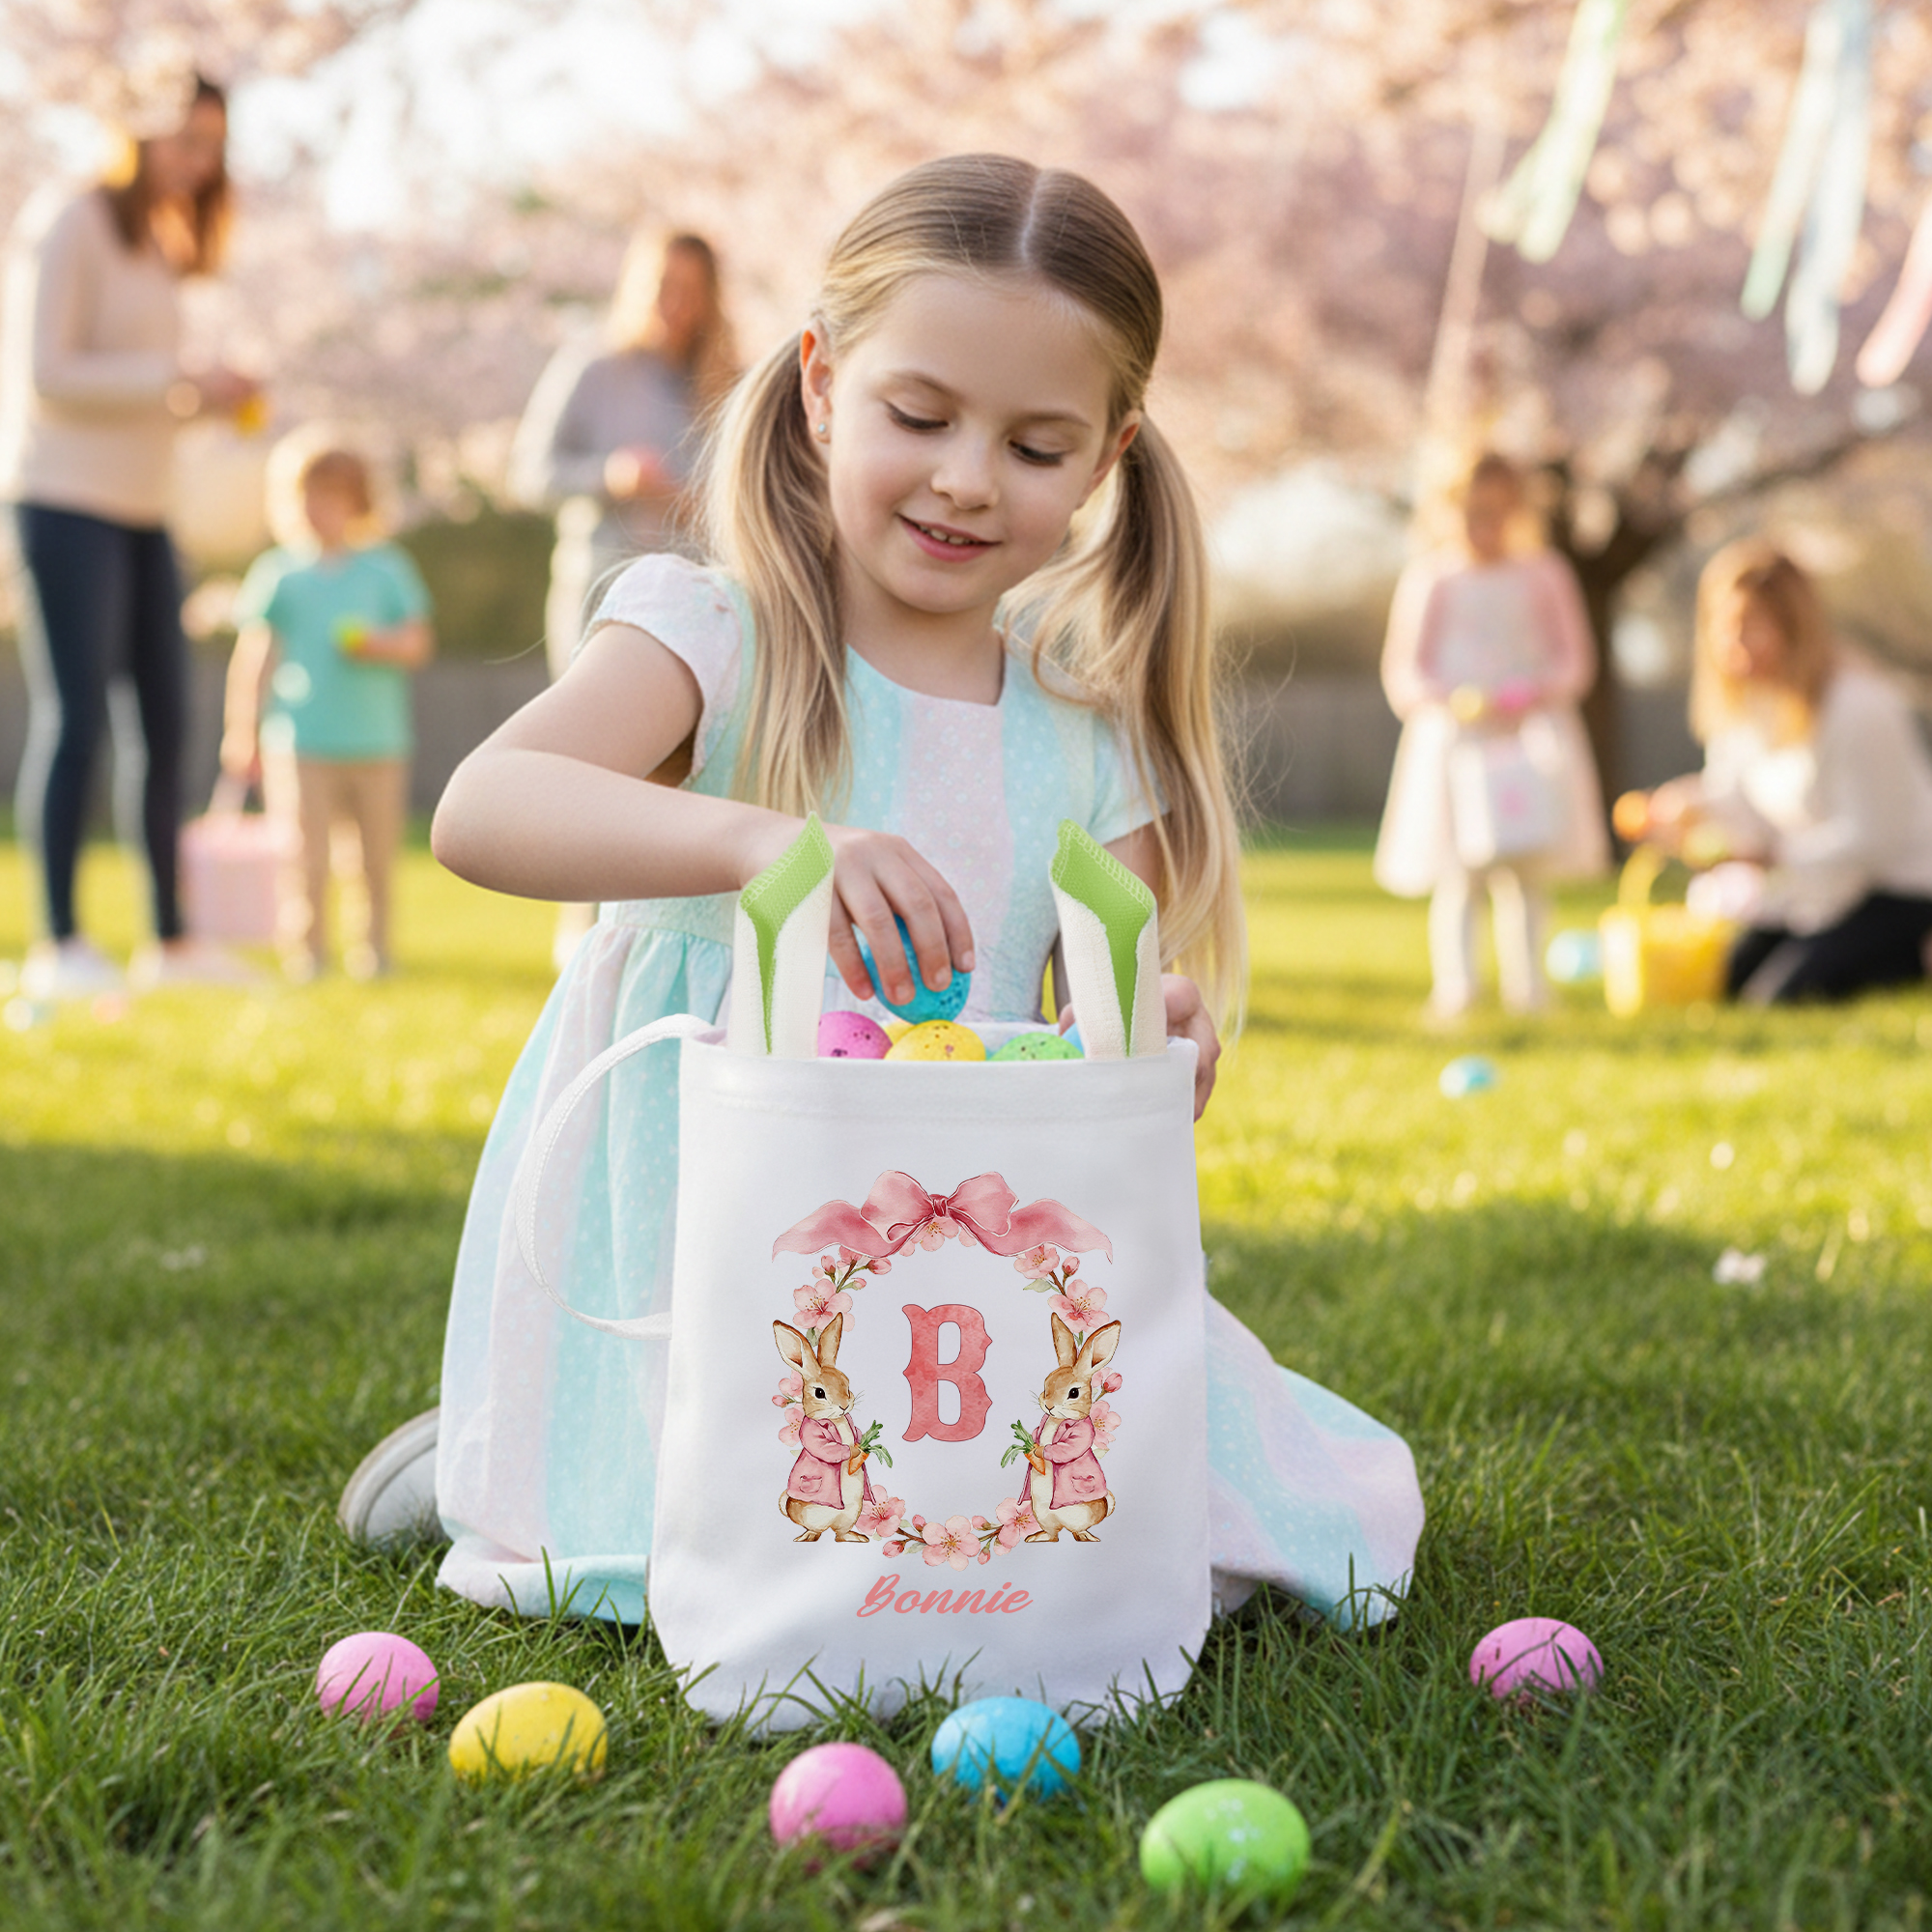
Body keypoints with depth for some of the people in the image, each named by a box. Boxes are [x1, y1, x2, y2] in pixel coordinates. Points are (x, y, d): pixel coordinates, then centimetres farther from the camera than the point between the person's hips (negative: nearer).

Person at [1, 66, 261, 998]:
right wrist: (182, 383, -16)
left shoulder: (155, 247, 17)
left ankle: (171, 938, 12)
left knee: (168, 719, 6)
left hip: (138, 509, 8)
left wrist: (210, 399, 2)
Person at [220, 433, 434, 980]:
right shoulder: (278, 572, 3)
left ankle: (373, 944, 20)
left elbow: (417, 642, 7)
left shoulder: (386, 568, 7)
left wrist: (382, 644, -15)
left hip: (377, 743, 2)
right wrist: (242, 731, 6)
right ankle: (305, 949, 3)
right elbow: (253, 656, 7)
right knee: (305, 855, -7)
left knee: (374, 857, 7)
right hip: (299, 743, -2)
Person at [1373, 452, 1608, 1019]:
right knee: (1456, 872, -8)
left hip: (1530, 734, 2)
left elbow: (1574, 660, 10)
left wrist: (1530, 696, -9)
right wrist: (1452, 702, -14)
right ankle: (1454, 988, -7)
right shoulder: (1431, 578, 3)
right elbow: (1403, 671, 4)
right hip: (1452, 738, -1)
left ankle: (1526, 984, 6)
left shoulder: (1544, 575, 8)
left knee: (1528, 868, -1)